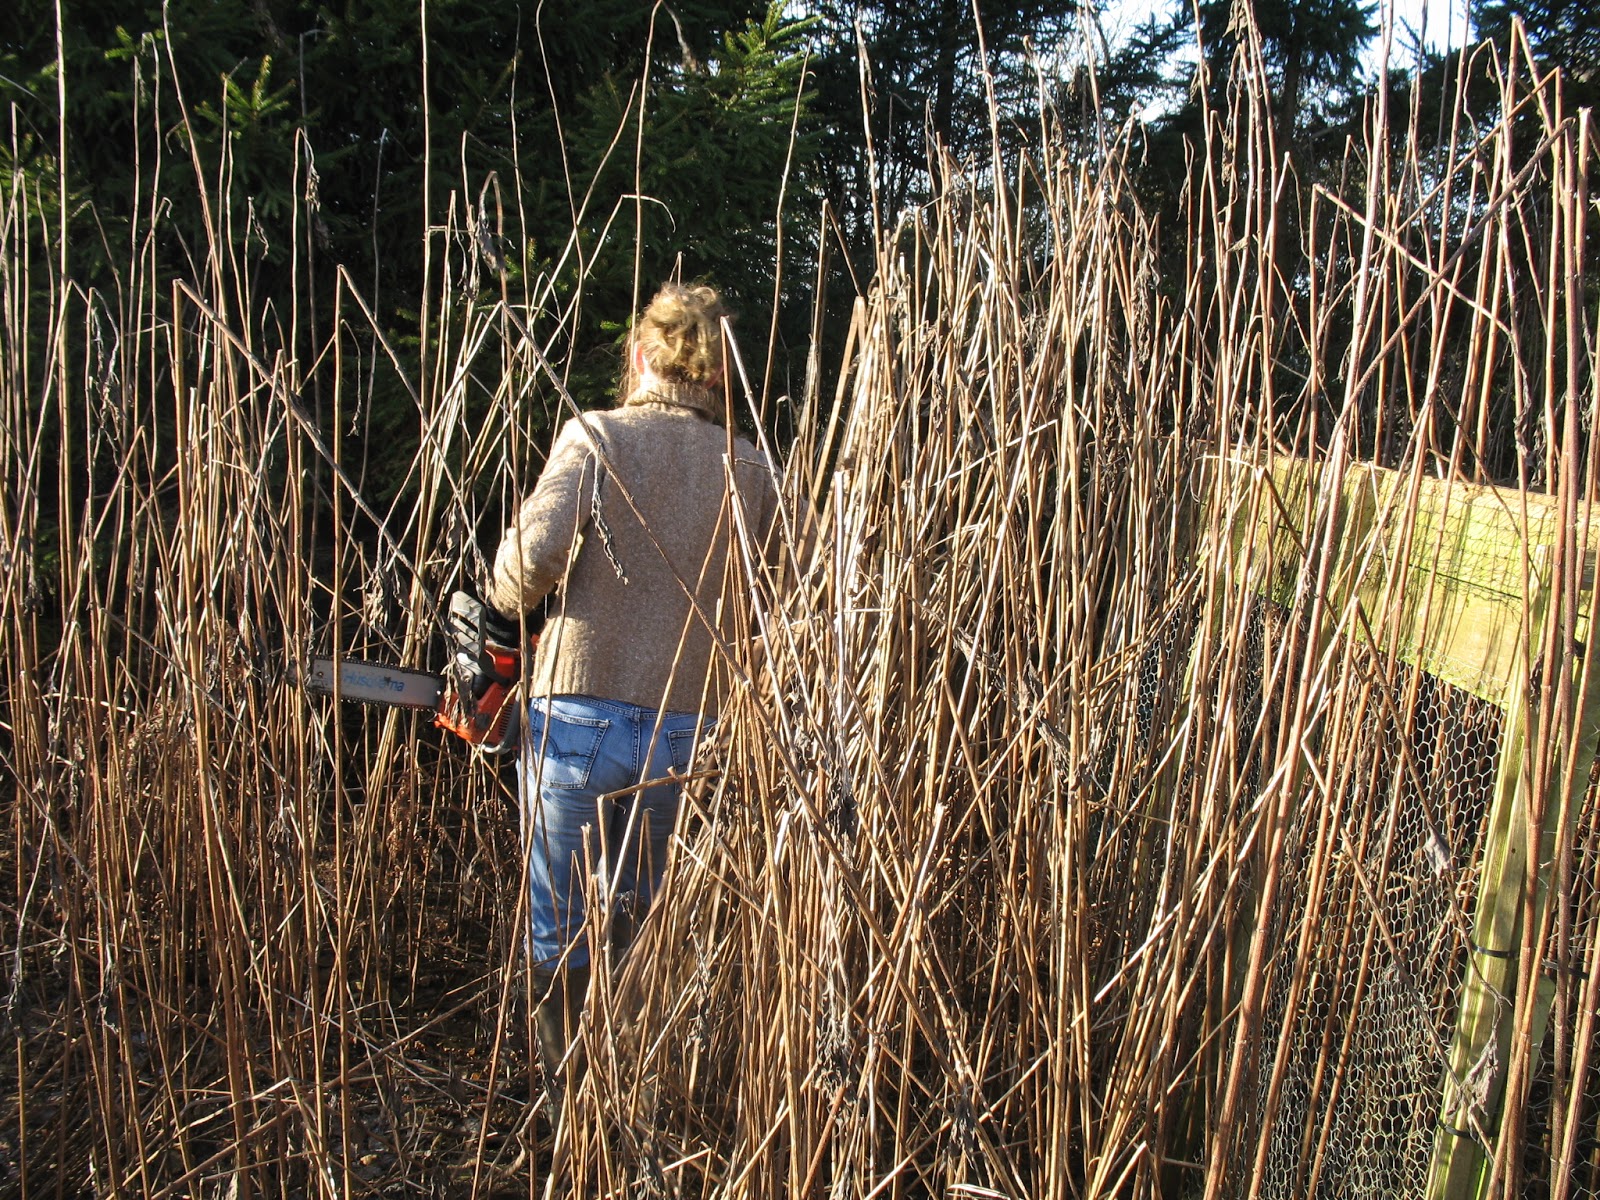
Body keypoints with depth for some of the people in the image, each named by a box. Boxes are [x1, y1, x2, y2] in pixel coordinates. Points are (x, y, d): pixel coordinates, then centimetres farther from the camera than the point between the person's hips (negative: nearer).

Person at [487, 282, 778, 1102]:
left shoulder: (595, 437, -4)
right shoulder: (749, 470, 5)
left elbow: (533, 555, -15)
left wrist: (507, 599, 5)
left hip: (580, 714, -3)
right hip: (686, 730, 3)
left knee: (558, 935, 11)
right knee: (644, 930, 19)